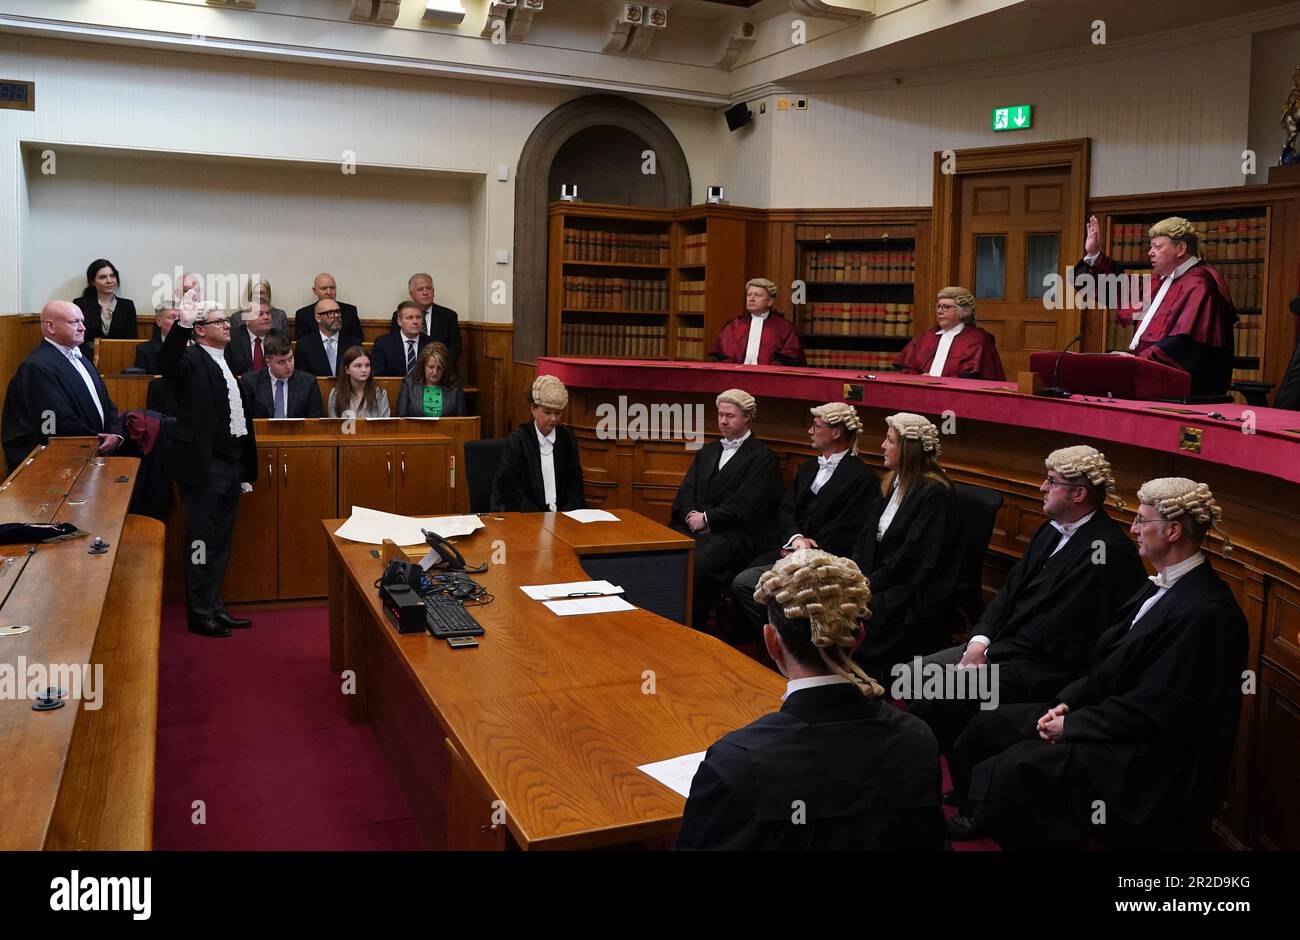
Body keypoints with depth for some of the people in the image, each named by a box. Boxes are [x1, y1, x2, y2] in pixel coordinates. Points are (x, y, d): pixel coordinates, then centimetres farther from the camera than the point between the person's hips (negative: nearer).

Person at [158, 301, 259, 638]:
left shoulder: (229, 365, 17)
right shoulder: (191, 358, -7)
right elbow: (166, 364, -31)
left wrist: (247, 471, 18)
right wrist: (182, 324, -43)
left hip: (230, 467, 8)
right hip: (203, 465, -8)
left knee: (220, 543, 16)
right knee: (201, 541, 2)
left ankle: (214, 607, 28)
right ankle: (200, 614, 12)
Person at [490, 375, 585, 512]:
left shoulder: (567, 439, 9)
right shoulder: (517, 440, -2)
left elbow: (575, 485, 11)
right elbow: (512, 492, -5)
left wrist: (564, 516, -6)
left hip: (564, 514, 4)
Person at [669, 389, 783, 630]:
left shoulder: (763, 457, 2)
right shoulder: (707, 452, 24)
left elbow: (746, 506, -8)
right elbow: (686, 492, 15)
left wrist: (707, 518, -11)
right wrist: (691, 516, -6)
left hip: (736, 534, -6)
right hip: (695, 527, 6)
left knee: (698, 564, -34)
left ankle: (692, 629, -18)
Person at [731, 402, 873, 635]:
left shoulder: (861, 477, -7)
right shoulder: (809, 467, 19)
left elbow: (843, 532, -12)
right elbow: (786, 510, 11)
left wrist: (802, 553, -12)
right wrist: (796, 537, -9)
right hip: (790, 549, 7)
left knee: (744, 582, -21)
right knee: (740, 581, -15)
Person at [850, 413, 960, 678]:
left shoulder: (936, 494, -12)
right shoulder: (888, 484, 14)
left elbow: (912, 558, -17)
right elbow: (865, 537, 11)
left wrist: (868, 584, -15)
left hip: (915, 594, -7)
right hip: (879, 581, 7)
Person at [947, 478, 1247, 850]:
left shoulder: (1204, 611, -22)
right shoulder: (1164, 585, 9)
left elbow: (1155, 708, -23)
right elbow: (1111, 663, 13)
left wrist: (1071, 725, -16)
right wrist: (1067, 703, -1)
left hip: (1154, 756, -10)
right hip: (1115, 717, 10)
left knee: (1018, 765, -25)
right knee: (991, 725, 0)